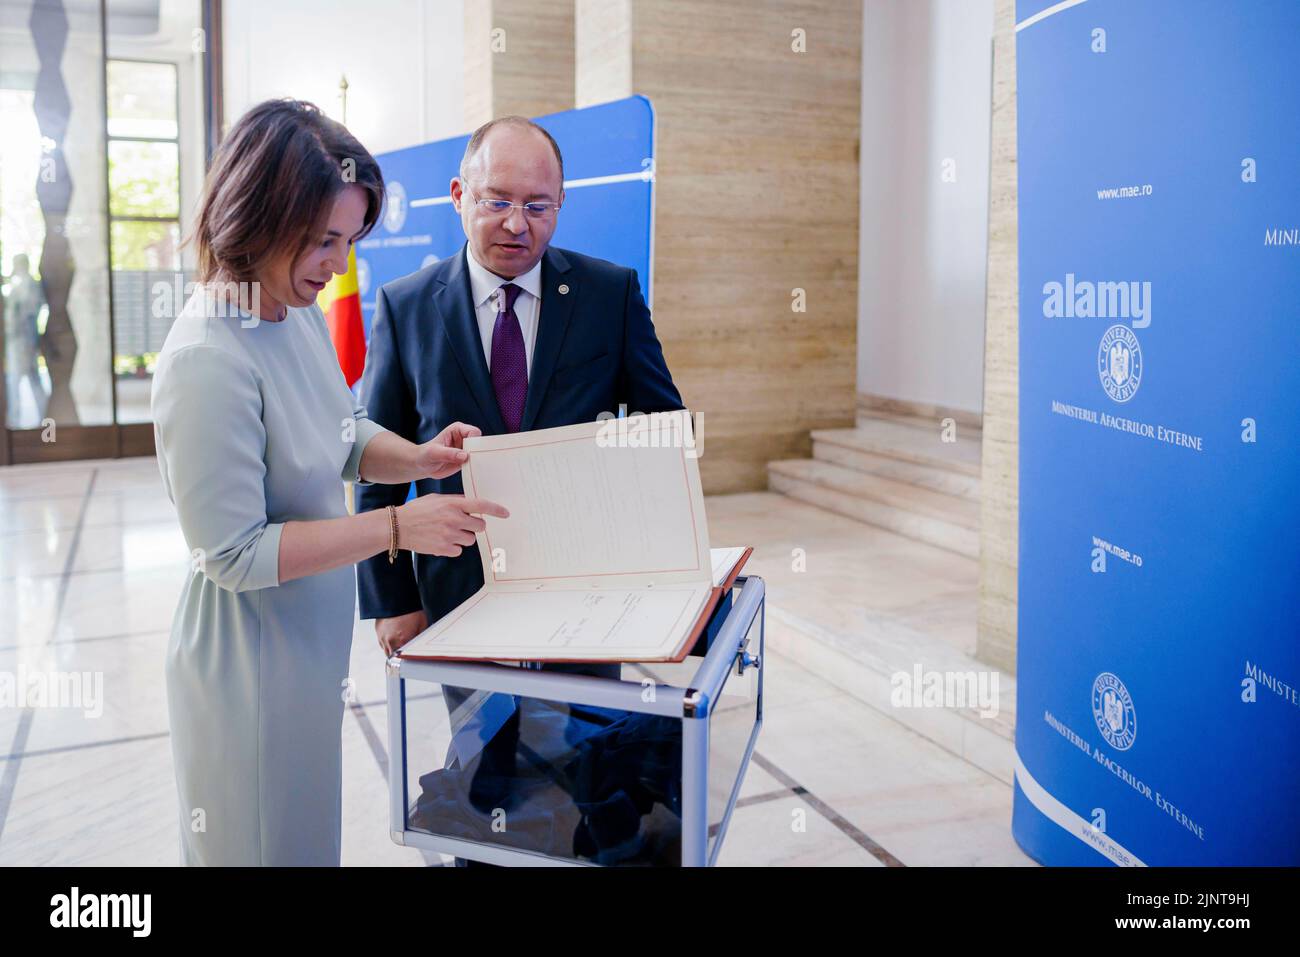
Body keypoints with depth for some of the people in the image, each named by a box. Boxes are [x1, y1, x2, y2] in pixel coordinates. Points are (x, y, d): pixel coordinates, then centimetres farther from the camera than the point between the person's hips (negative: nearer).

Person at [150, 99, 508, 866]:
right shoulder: (209, 363, -28)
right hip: (252, 656, -7)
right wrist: (397, 527, -25)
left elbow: (345, 435, 11)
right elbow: (234, 553, -24)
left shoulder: (302, 312, -2)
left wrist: (418, 458, -9)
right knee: (268, 840, 14)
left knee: (313, 828, 24)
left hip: (313, 637, 8)